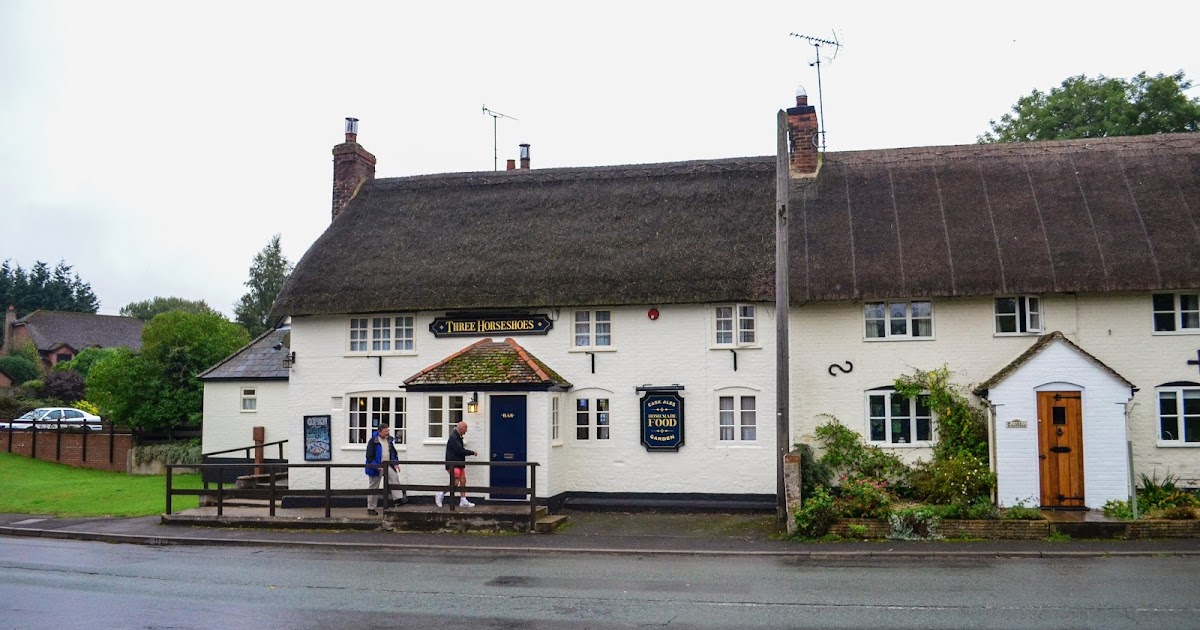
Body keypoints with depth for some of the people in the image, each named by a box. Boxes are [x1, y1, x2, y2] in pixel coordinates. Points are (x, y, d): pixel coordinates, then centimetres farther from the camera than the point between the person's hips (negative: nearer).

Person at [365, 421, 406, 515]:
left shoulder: (389, 440, 5)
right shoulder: (373, 441, -14)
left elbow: (393, 452, 16)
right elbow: (369, 456, -17)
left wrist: (395, 463, 3)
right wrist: (377, 467, -24)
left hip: (387, 466, 4)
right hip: (376, 467, -4)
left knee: (394, 477, -22)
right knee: (373, 488, 5)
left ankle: (398, 498, -25)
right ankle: (370, 508, 15)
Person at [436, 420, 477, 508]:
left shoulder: (458, 437, 14)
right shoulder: (453, 438, -18)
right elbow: (460, 451, -22)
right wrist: (472, 452, -14)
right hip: (453, 464, -10)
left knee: (463, 481, 8)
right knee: (455, 482, -9)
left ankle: (463, 501, 13)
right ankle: (440, 495, 5)